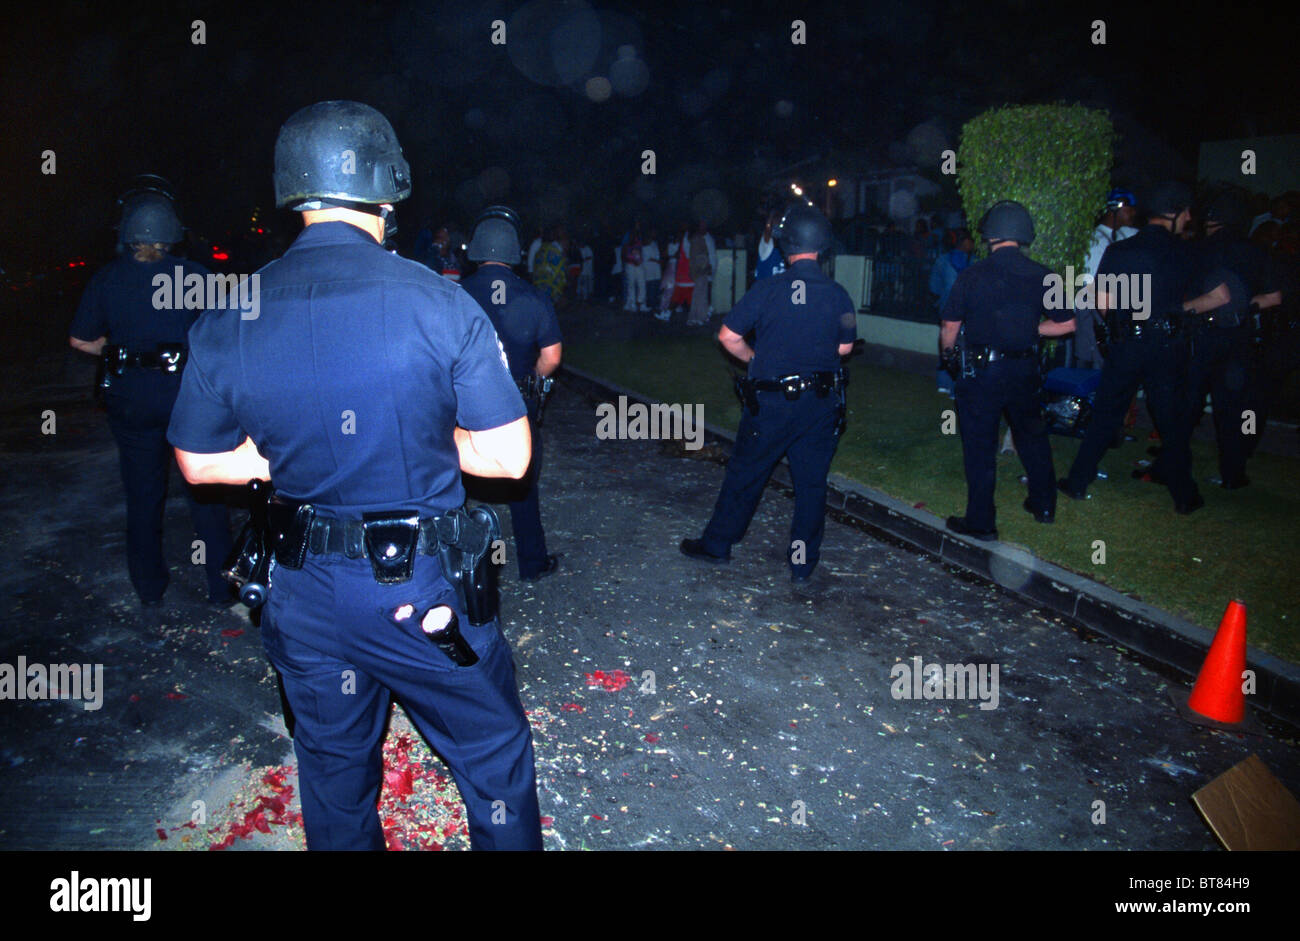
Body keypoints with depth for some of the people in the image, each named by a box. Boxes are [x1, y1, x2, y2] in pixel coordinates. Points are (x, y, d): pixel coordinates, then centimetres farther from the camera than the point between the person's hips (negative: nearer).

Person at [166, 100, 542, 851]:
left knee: (334, 776, 24)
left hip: (307, 594, 4)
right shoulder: (437, 301, -16)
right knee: (496, 761, 17)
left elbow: (199, 463, 6)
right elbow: (510, 457, -13)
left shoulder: (228, 318, -5)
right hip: (425, 589, -4)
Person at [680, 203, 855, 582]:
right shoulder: (838, 295, -4)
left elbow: (728, 336, -9)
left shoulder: (768, 289, -13)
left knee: (745, 473, 12)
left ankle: (717, 544, 25)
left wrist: (754, 358, 8)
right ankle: (804, 562, 18)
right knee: (811, 481, 11)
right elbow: (844, 347, 9)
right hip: (822, 402, 3)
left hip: (772, 401, -2)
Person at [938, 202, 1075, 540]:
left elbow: (950, 325, -8)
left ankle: (981, 521, 12)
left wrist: (948, 354, 12)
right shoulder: (1043, 276, -2)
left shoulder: (972, 276, -11)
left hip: (981, 370, -4)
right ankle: (1044, 505, 37)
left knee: (980, 446, 6)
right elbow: (1066, 324, 2)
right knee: (1031, 436, 22)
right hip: (1024, 370, 4)